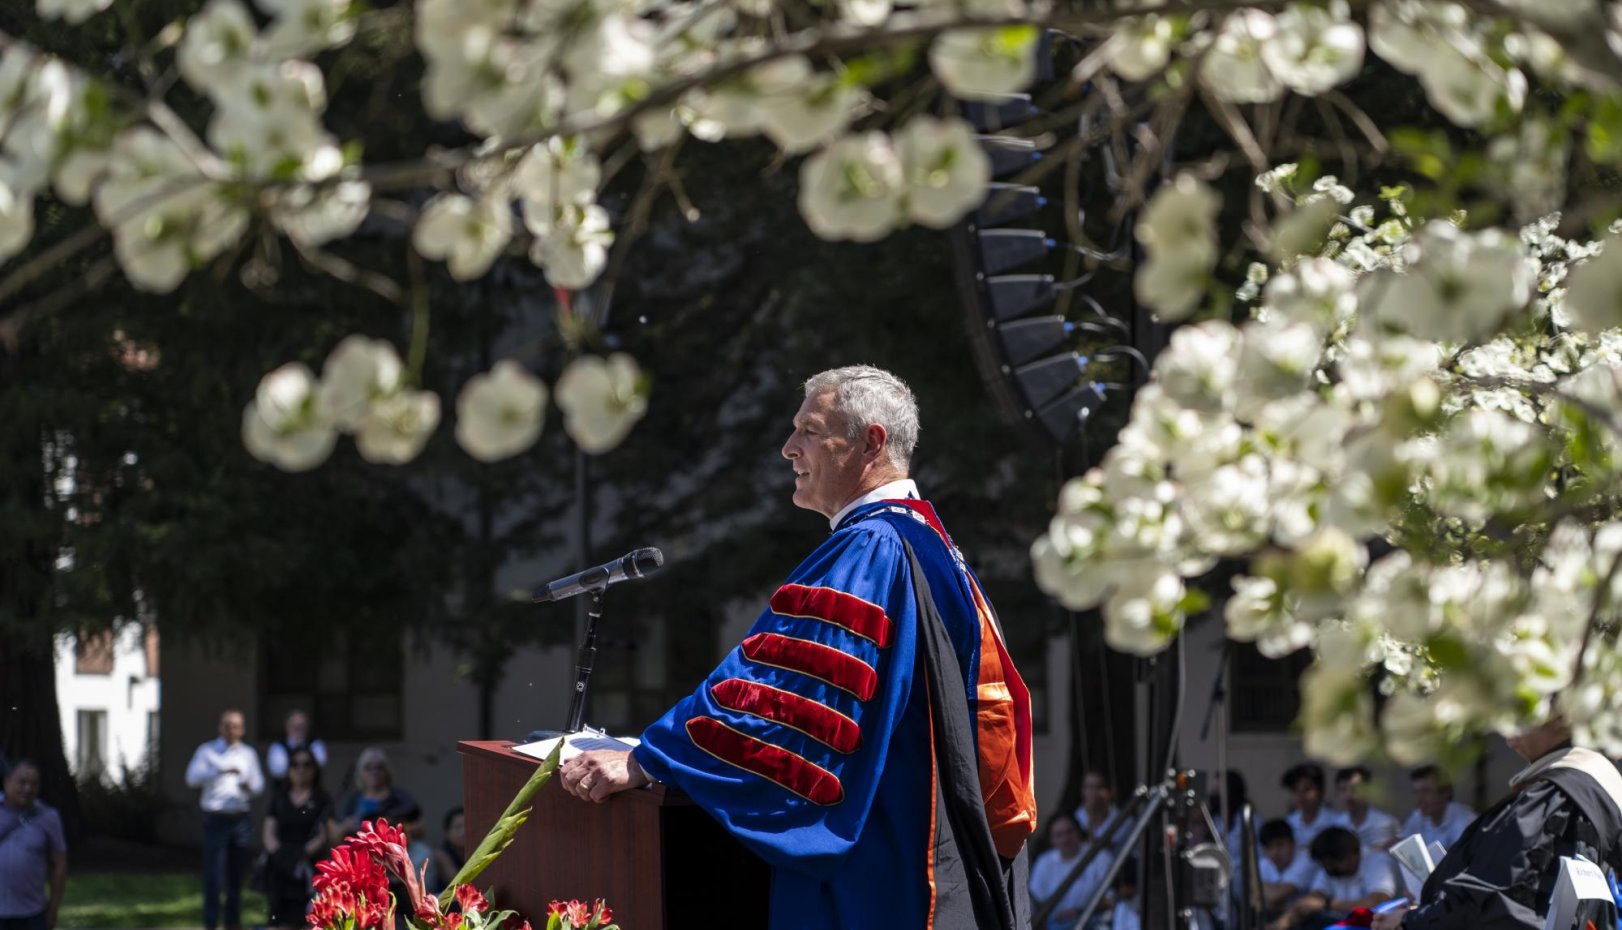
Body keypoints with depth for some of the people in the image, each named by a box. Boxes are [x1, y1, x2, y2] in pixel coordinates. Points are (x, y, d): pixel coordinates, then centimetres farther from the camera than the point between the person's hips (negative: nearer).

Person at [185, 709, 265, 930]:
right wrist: (220, 770, -26)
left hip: (240, 819, 4)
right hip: (216, 819, -4)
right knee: (214, 874, -7)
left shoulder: (248, 754, 13)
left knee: (236, 874, 9)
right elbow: (192, 778, -14)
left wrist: (250, 786, -7)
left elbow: (259, 783, 17)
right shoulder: (207, 751, 1)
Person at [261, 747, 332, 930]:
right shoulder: (280, 798, 17)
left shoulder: (322, 799, 8)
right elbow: (268, 832, 9)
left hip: (310, 866, -3)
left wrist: (304, 853, -17)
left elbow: (323, 836, -2)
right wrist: (278, 852, -10)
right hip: (279, 870, 3)